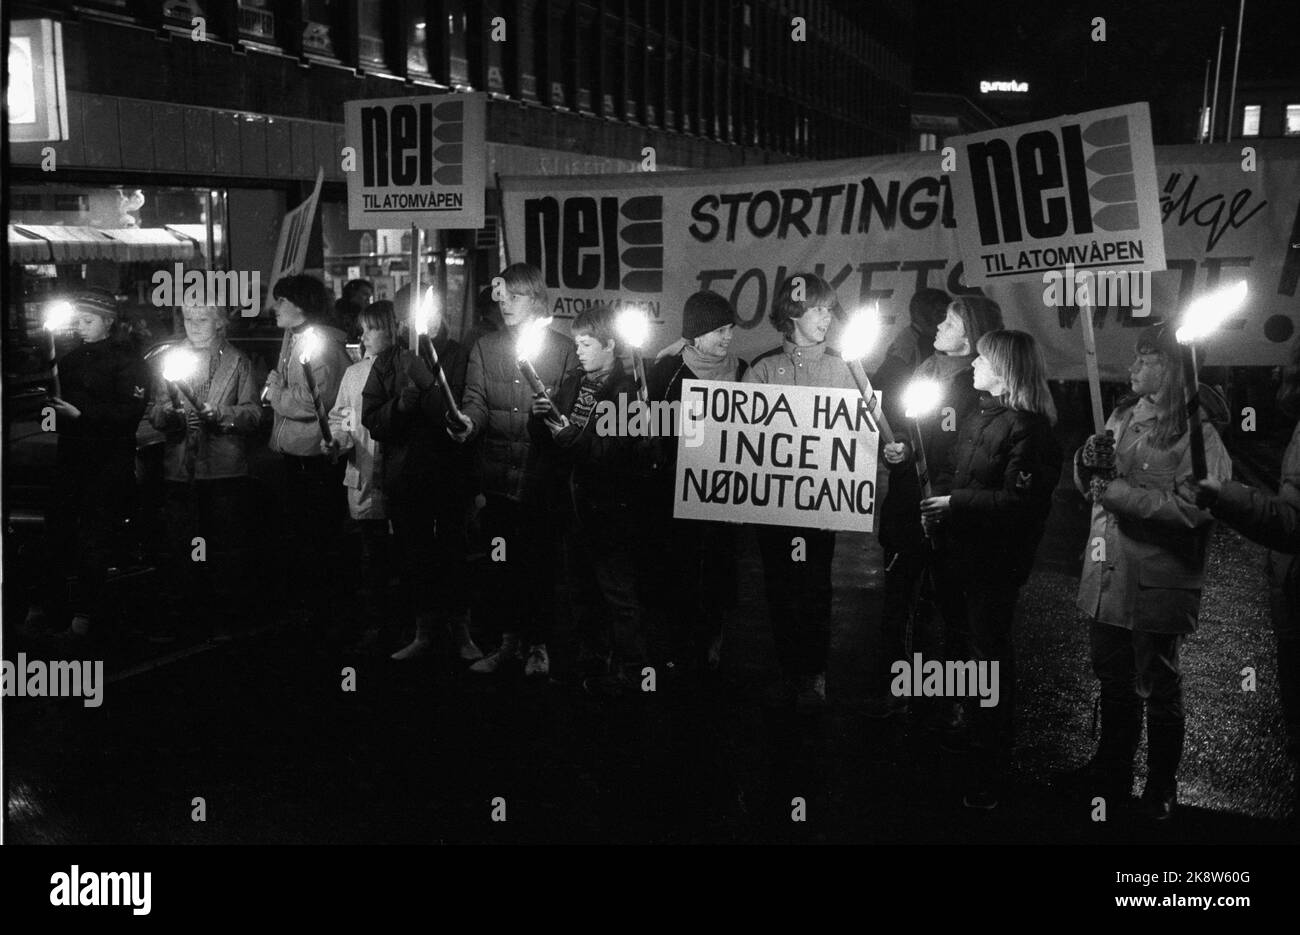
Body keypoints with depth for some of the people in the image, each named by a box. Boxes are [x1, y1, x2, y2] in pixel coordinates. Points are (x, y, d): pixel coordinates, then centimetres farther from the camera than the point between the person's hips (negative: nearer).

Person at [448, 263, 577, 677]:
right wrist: (468, 422, -19)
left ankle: (537, 643, 16)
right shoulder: (484, 347, 11)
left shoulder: (564, 349, 3)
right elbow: (477, 401, 2)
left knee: (539, 561, 2)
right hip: (497, 475, 3)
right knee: (500, 563, 8)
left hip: (542, 478, -3)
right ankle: (509, 639, 21)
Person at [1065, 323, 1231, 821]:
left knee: (1158, 690, 8)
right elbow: (1087, 479, 15)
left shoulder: (1199, 430, -14)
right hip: (1106, 575, 7)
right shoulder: (1125, 414, 10)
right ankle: (1111, 771, 37)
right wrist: (1089, 459, -9)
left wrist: (1113, 490, -23)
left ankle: (1161, 788, 24)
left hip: (1156, 585, -7)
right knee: (1113, 681, 20)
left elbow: (1193, 505, -26)